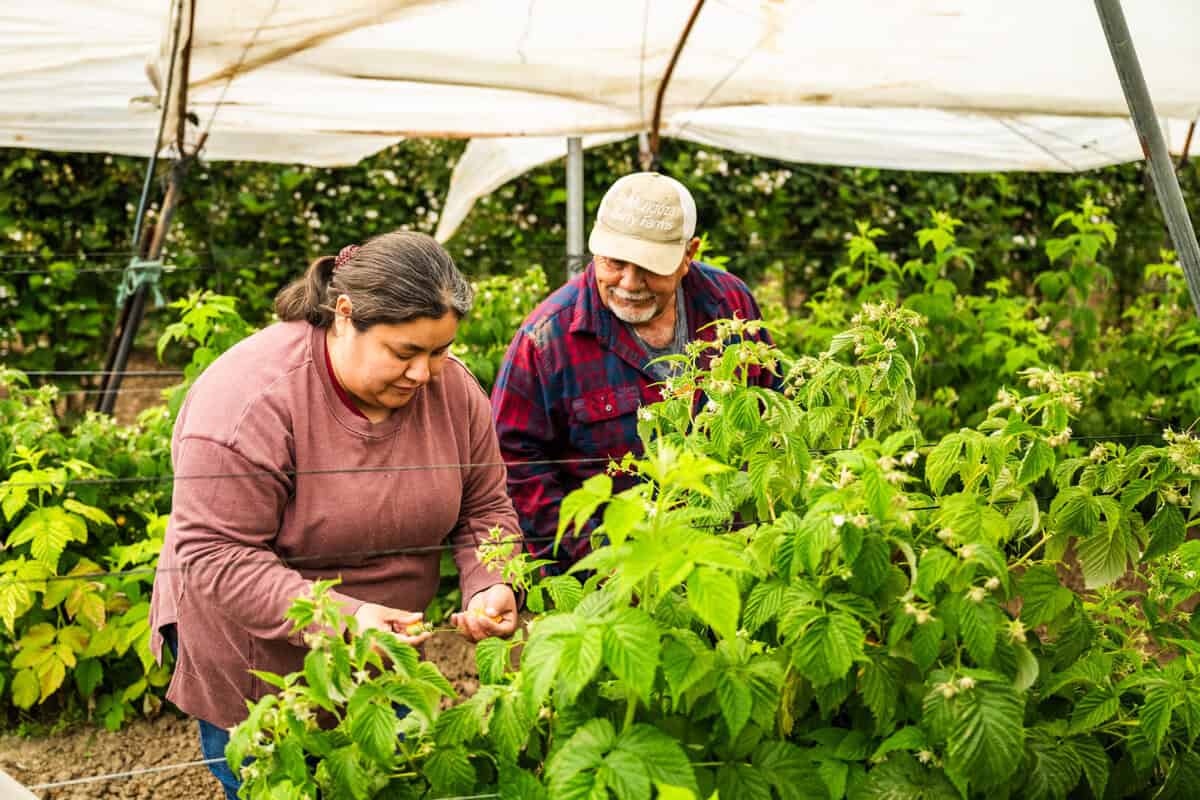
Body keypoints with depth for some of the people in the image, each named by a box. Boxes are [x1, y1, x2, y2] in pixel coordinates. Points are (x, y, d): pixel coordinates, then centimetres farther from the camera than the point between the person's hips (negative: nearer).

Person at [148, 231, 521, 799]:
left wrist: (490, 587, -18)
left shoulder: (452, 388, -8)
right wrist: (341, 619, -35)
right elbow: (215, 555, -27)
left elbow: (485, 511, 2)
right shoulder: (251, 396, -26)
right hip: (254, 673, -5)